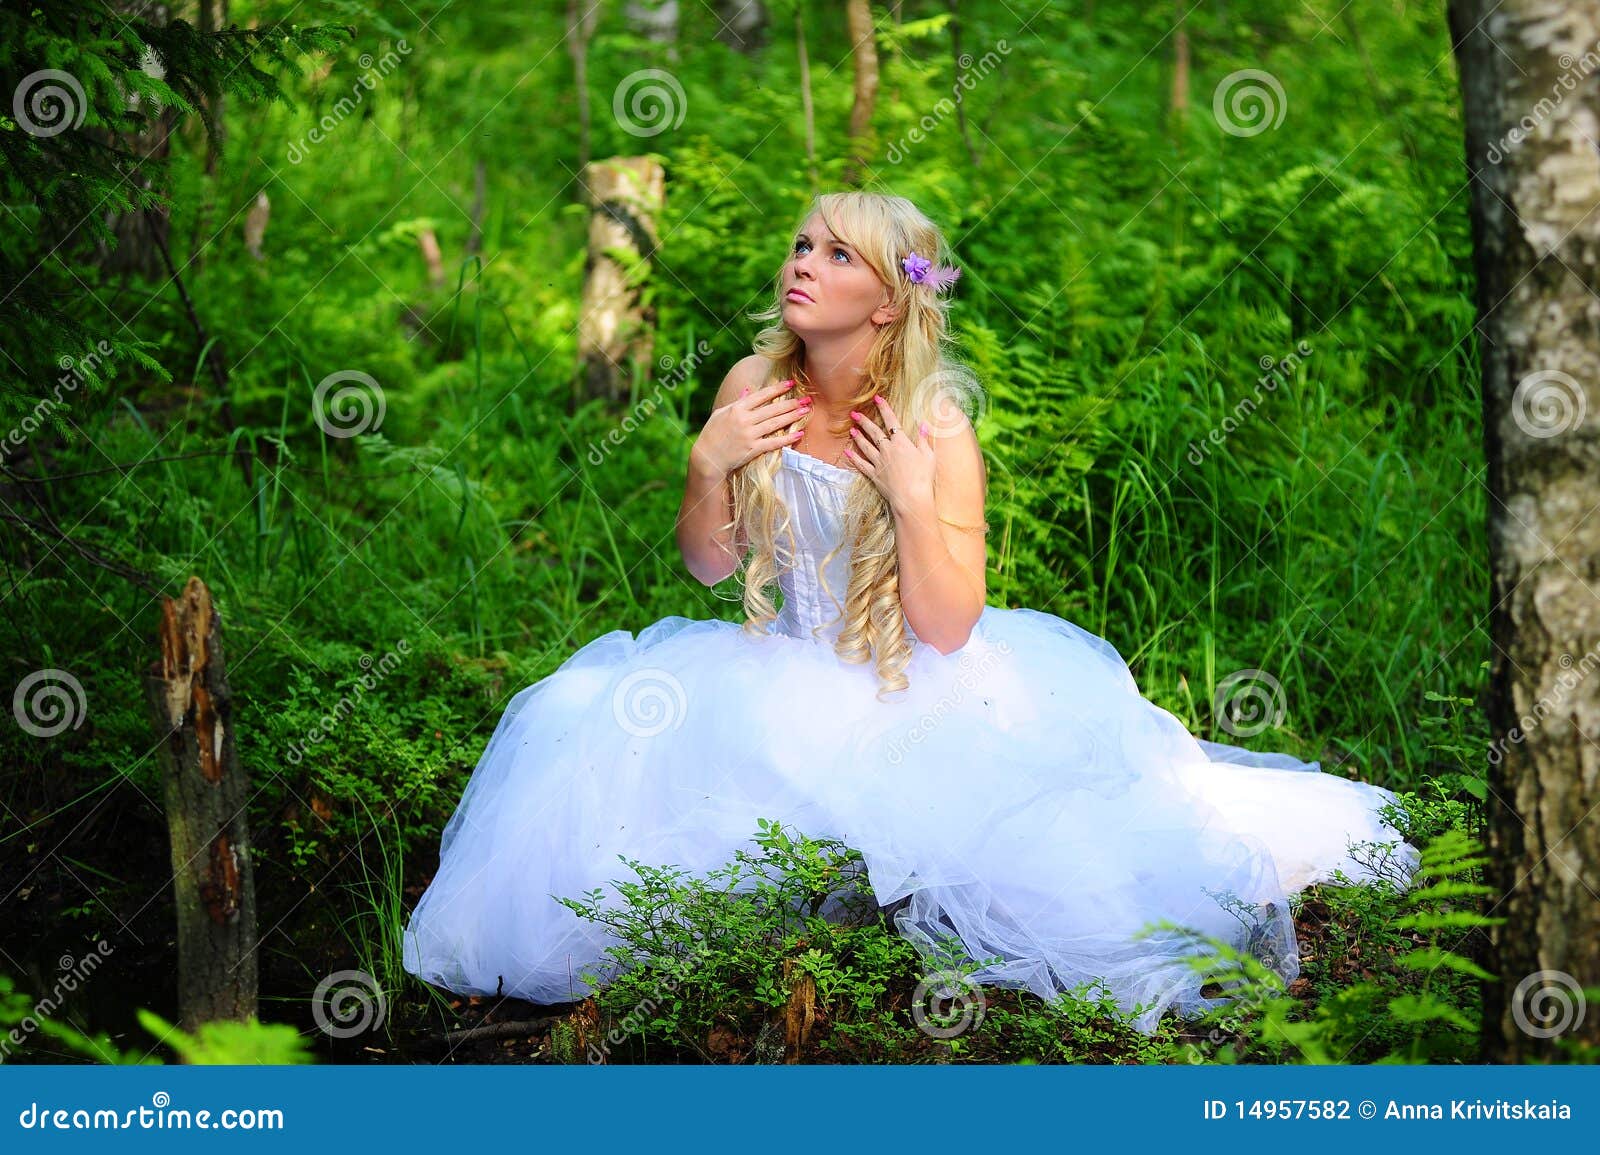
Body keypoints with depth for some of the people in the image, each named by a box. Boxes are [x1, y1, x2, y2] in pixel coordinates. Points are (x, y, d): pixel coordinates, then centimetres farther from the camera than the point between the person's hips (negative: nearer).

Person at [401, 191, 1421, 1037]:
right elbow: (710, 565, 5)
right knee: (611, 728, -16)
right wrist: (710, 466, -13)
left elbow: (948, 628, -17)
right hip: (785, 680, 4)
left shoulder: (940, 427, -15)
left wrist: (912, 498, -27)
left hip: (916, 691, -4)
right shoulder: (753, 387, -4)